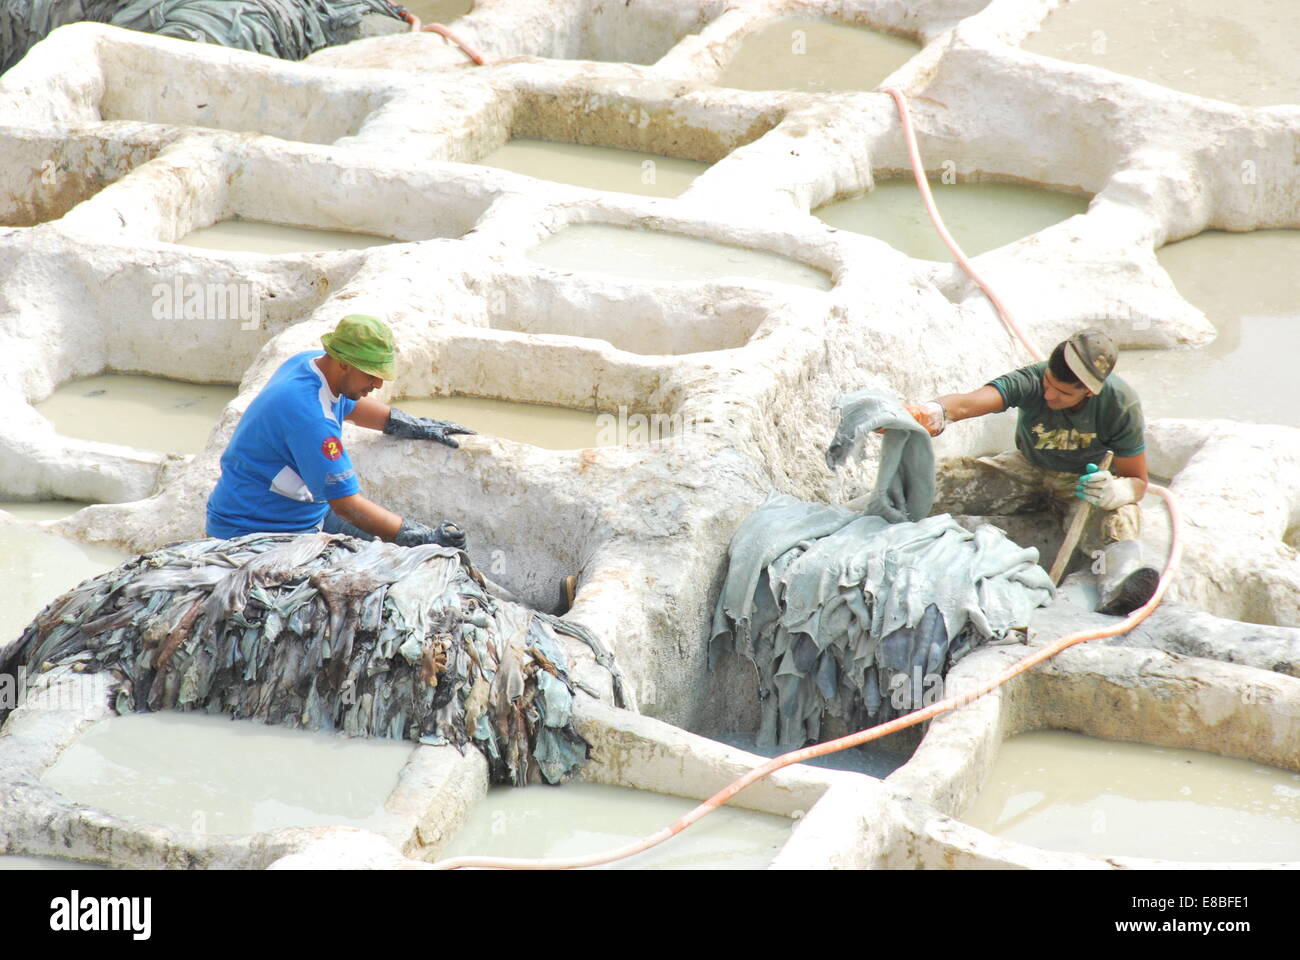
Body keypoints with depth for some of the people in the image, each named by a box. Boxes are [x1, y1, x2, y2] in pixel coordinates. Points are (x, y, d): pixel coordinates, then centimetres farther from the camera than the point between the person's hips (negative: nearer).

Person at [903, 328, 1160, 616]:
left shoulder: (1121, 405, -28)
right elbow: (968, 403, -47)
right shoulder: (1031, 381, -30)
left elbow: (1137, 480, -20)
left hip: (1081, 478, -1)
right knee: (943, 481, -24)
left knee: (1123, 507, -36)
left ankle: (1118, 580, -58)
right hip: (1027, 470, 1)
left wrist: (1118, 491, -46)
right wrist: (935, 412, -71)